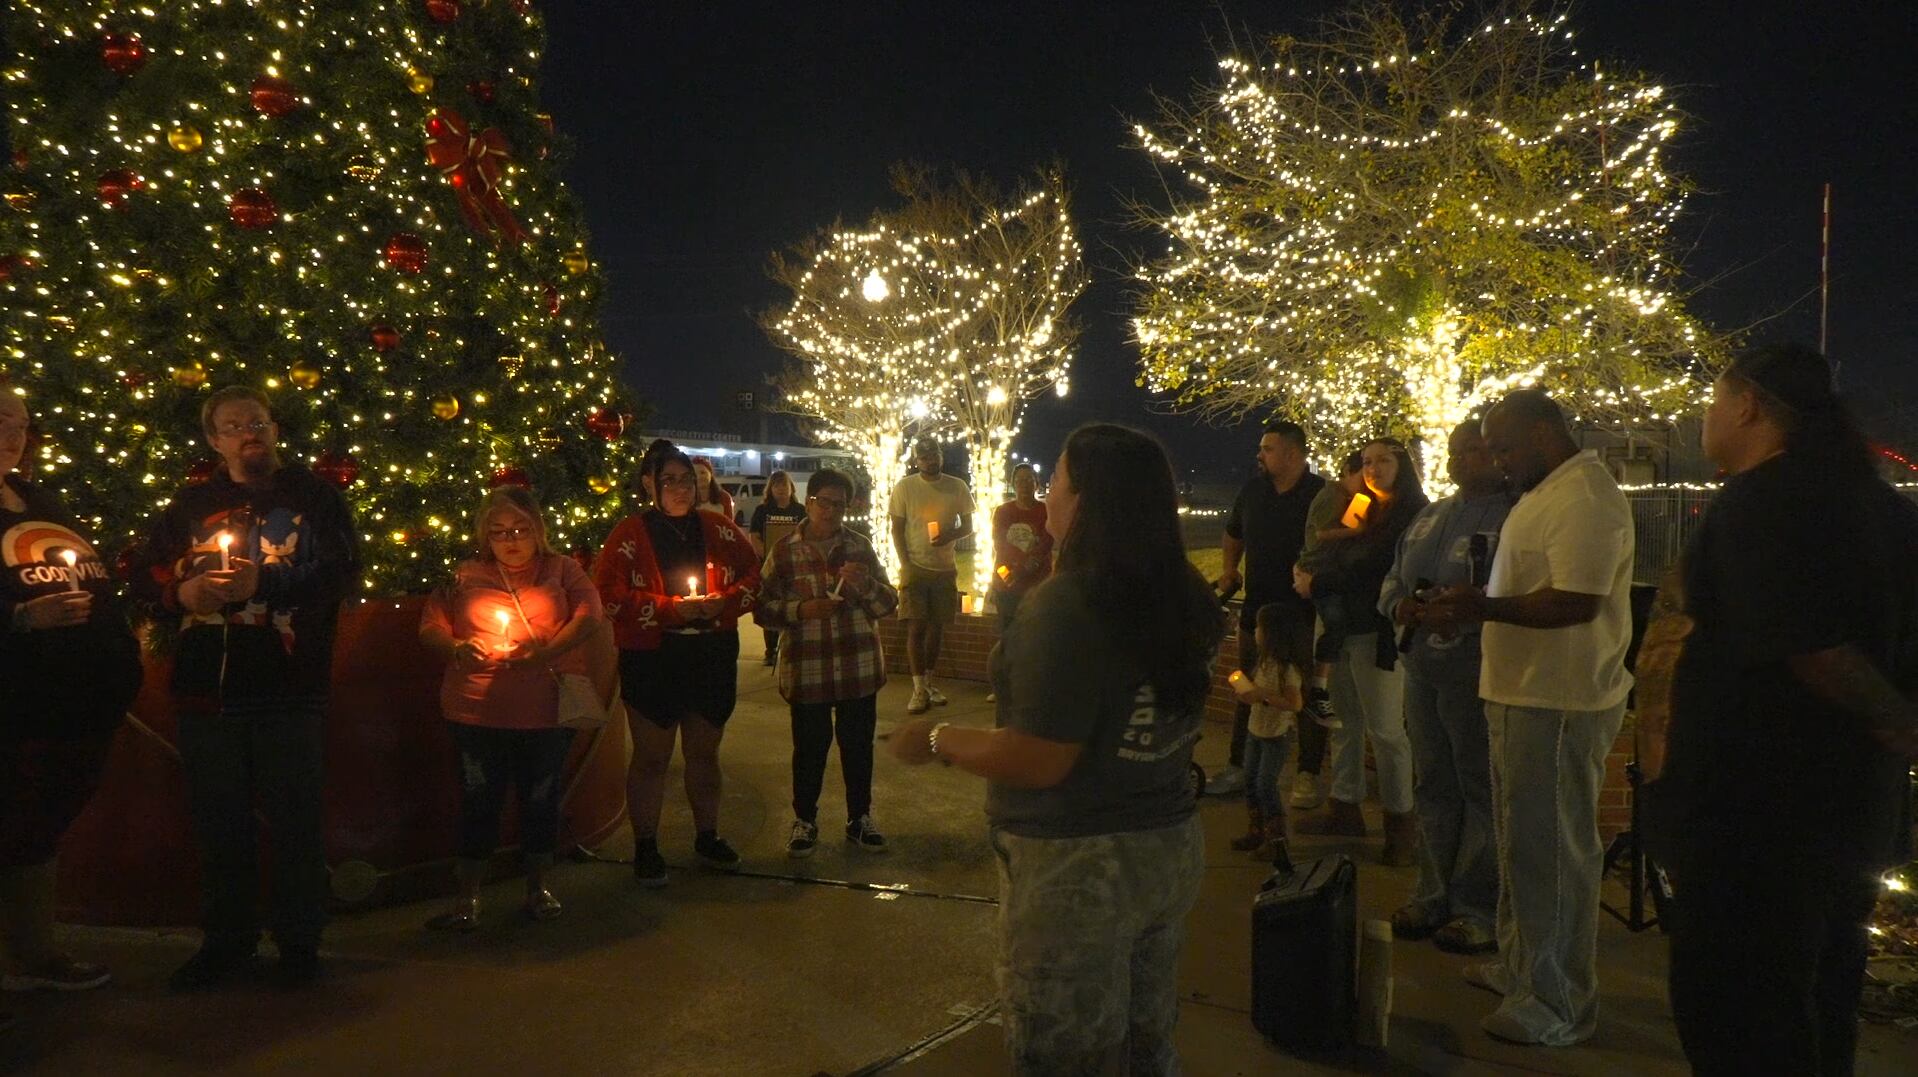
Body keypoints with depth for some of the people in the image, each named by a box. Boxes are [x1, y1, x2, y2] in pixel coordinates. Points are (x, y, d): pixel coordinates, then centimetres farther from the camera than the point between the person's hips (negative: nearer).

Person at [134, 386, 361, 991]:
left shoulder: (314, 497, 3)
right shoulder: (190, 505, 13)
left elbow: (342, 572, -8)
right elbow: (145, 575, 13)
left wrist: (262, 583, -16)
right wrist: (181, 593, -7)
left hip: (289, 688, -3)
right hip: (207, 687, 4)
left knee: (295, 819, 3)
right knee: (219, 822, 11)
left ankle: (299, 942, 15)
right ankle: (227, 941, 25)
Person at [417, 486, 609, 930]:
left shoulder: (561, 570, 7)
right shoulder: (466, 576, 11)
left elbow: (590, 614, -8)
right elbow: (430, 624, 7)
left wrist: (545, 651, -22)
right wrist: (455, 648, -15)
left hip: (546, 709, 0)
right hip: (478, 711, 0)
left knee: (541, 798, 9)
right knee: (478, 801, 3)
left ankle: (538, 888, 26)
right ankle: (467, 900, 14)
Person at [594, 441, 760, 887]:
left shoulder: (719, 530, 6)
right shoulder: (630, 533, -6)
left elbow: (753, 577, 9)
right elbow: (609, 594, -13)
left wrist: (725, 602, -11)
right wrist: (671, 608, -19)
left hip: (713, 657, 4)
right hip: (651, 660, -4)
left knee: (704, 753, 16)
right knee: (651, 757, 6)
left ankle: (708, 837, 31)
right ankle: (645, 847, 19)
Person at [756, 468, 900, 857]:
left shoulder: (860, 547, 7)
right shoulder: (783, 551, -1)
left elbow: (890, 603, 7)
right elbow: (763, 607, -2)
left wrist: (866, 585, -14)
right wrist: (801, 610, -19)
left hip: (859, 667, 2)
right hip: (807, 669, -2)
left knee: (858, 744, 11)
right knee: (809, 747, 6)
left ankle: (860, 819, 27)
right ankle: (805, 821, 25)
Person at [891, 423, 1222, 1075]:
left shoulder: (1065, 606, -24)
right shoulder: (1184, 600, 1)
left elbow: (1037, 762, -23)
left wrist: (937, 739, -9)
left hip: (1077, 866, -8)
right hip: (1171, 847, 8)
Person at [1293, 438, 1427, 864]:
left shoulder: (1412, 511, -7)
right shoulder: (1365, 509, 17)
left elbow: (1370, 565, -15)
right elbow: (1343, 556, 18)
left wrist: (1316, 583, -9)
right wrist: (1306, 570, -2)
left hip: (1379, 632, -8)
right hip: (1345, 627, 8)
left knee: (1385, 729, -4)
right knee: (1345, 722, 13)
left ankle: (1401, 822, 7)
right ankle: (1345, 809, 23)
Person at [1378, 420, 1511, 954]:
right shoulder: (1429, 516, 17)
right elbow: (1392, 578, 21)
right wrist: (1399, 605, 1)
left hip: (1476, 670, -8)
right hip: (1422, 666, 8)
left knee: (1481, 788, 1)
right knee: (1433, 785, 15)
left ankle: (1478, 909, 12)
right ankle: (1434, 896, 26)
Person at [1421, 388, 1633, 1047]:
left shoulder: (1584, 497, -19)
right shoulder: (1546, 493, 16)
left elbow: (1576, 602, -28)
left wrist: (1483, 608, -26)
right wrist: (1469, 606, 10)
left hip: (1559, 704, -11)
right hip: (1524, 695, 11)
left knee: (1552, 851, -1)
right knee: (1521, 842, 20)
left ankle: (1557, 1007, 11)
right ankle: (1521, 966, 35)